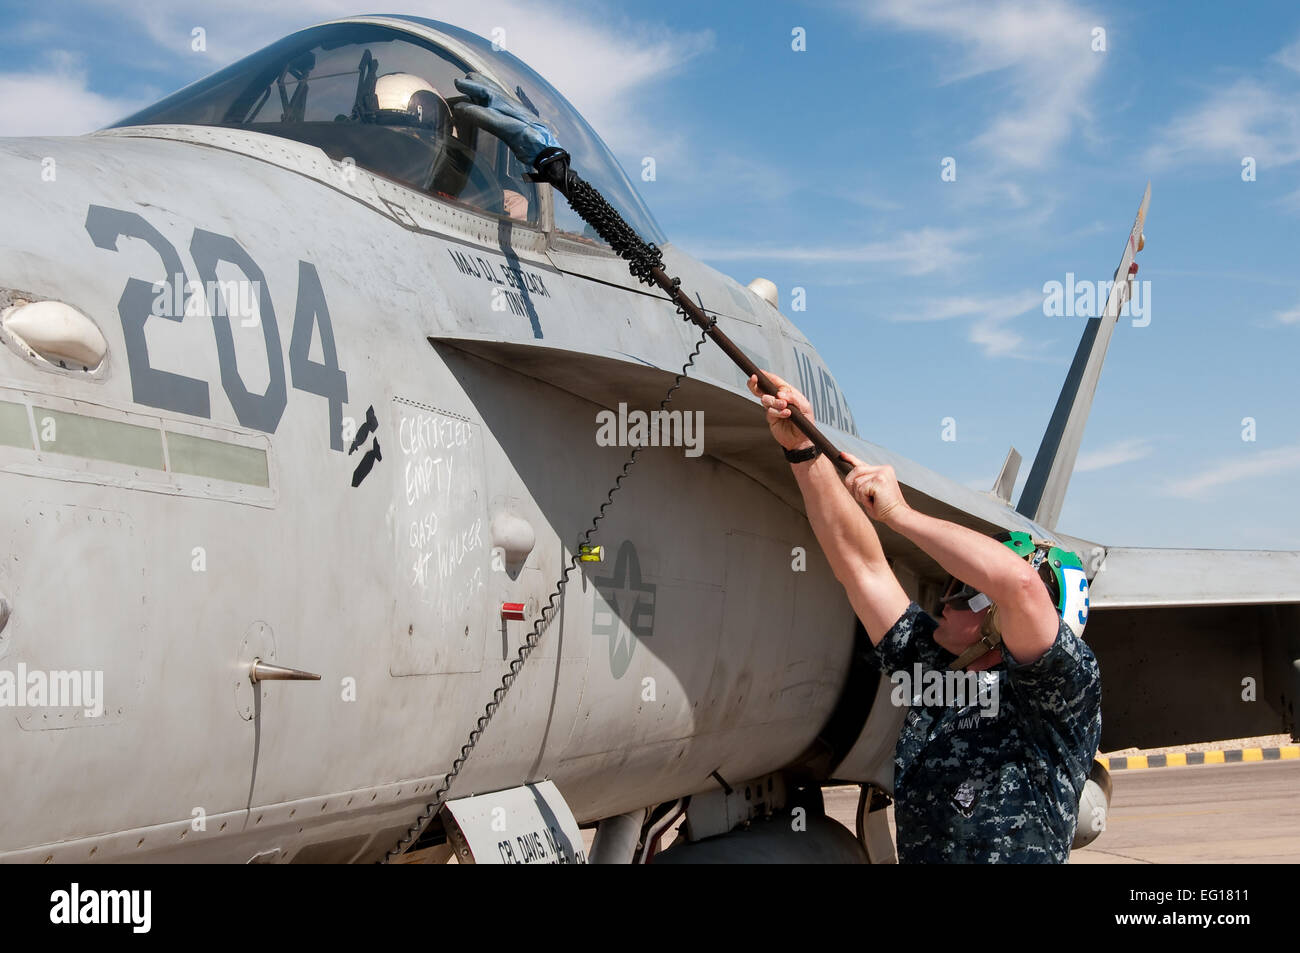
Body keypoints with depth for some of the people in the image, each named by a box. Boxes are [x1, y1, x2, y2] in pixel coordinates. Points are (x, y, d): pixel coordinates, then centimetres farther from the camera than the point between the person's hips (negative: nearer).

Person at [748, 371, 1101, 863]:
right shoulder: (930, 666, 14)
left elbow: (1019, 582, -22)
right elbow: (861, 563, 15)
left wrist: (899, 513, -13)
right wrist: (803, 449, 13)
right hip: (914, 857, 5)